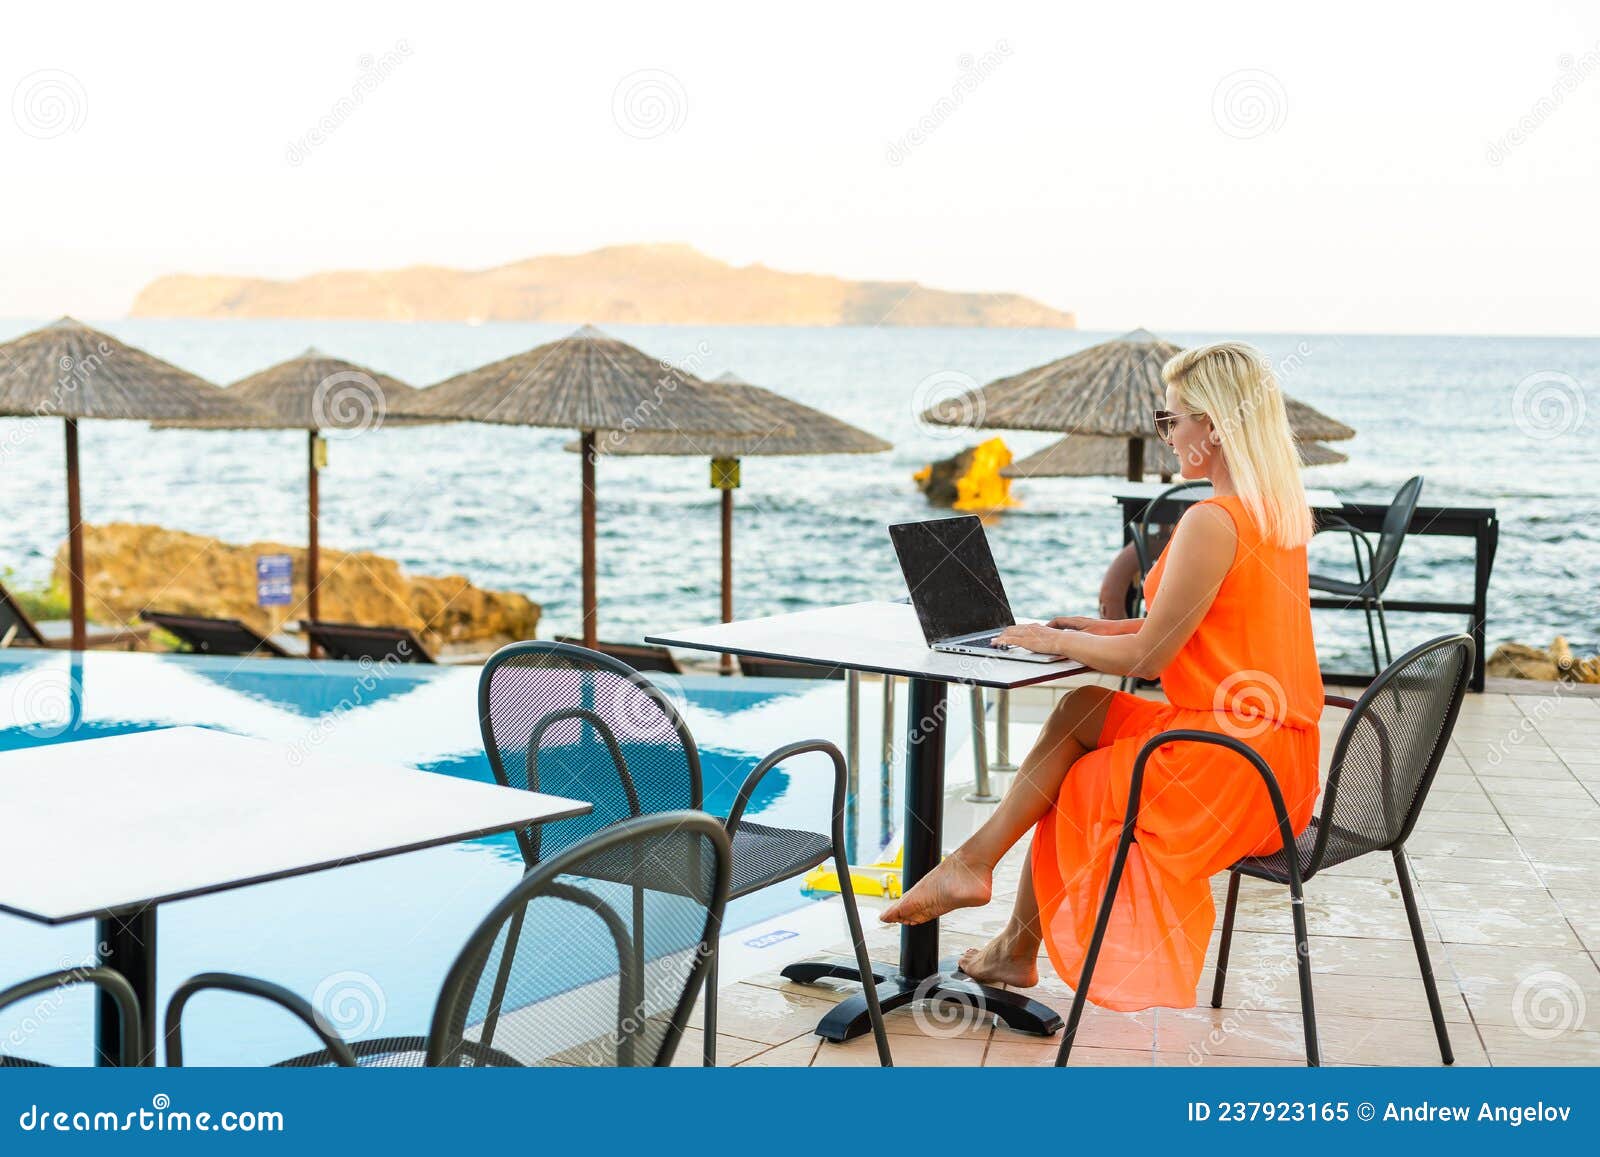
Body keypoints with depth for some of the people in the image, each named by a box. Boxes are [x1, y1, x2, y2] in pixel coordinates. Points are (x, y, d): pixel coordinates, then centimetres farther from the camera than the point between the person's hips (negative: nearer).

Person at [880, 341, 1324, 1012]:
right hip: (1283, 756, 9)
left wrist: (1055, 641, 0)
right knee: (1079, 711, 15)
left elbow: (1148, 657, -17)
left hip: (1230, 767, -9)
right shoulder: (1281, 510, 10)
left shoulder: (1212, 521, -20)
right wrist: (1105, 628, 17)